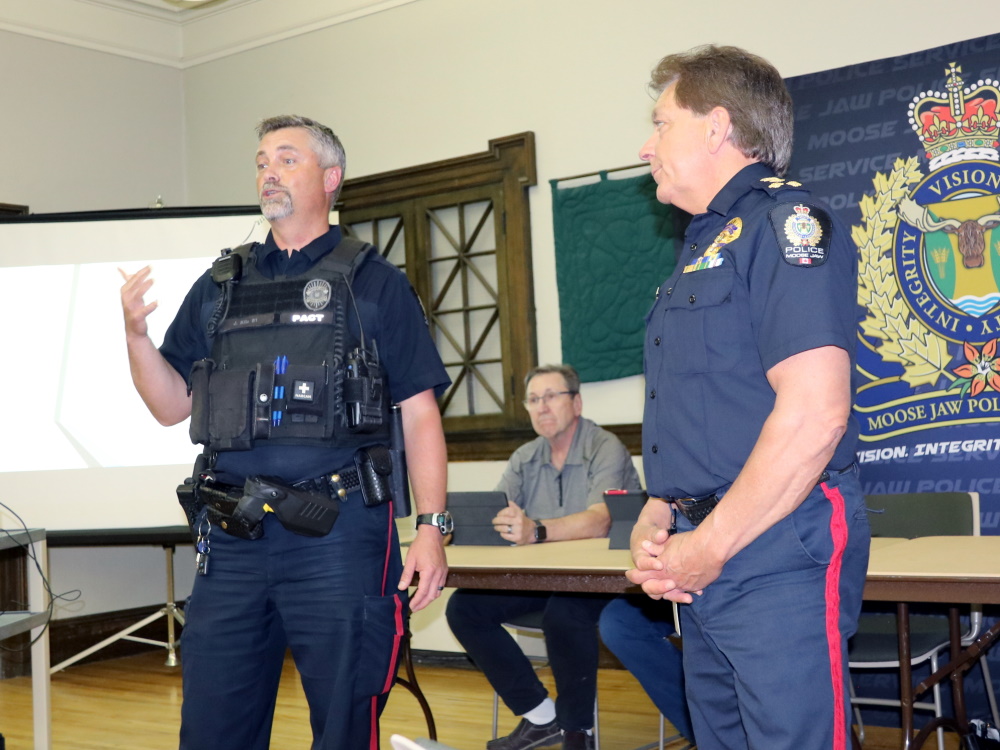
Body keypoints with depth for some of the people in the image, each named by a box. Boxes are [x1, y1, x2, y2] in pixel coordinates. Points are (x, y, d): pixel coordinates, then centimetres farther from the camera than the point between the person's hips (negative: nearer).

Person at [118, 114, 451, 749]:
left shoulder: (374, 284, 4)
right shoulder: (219, 288, 16)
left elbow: (420, 413, 0)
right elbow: (172, 405, 15)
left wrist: (432, 527, -10)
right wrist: (137, 335, -3)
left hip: (339, 536, -4)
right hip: (232, 538, 4)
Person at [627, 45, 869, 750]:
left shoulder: (785, 222, -11)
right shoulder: (706, 244, 19)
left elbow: (815, 412, -22)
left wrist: (709, 547, -16)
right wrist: (654, 521, 3)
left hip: (775, 557, -9)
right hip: (706, 563, 9)